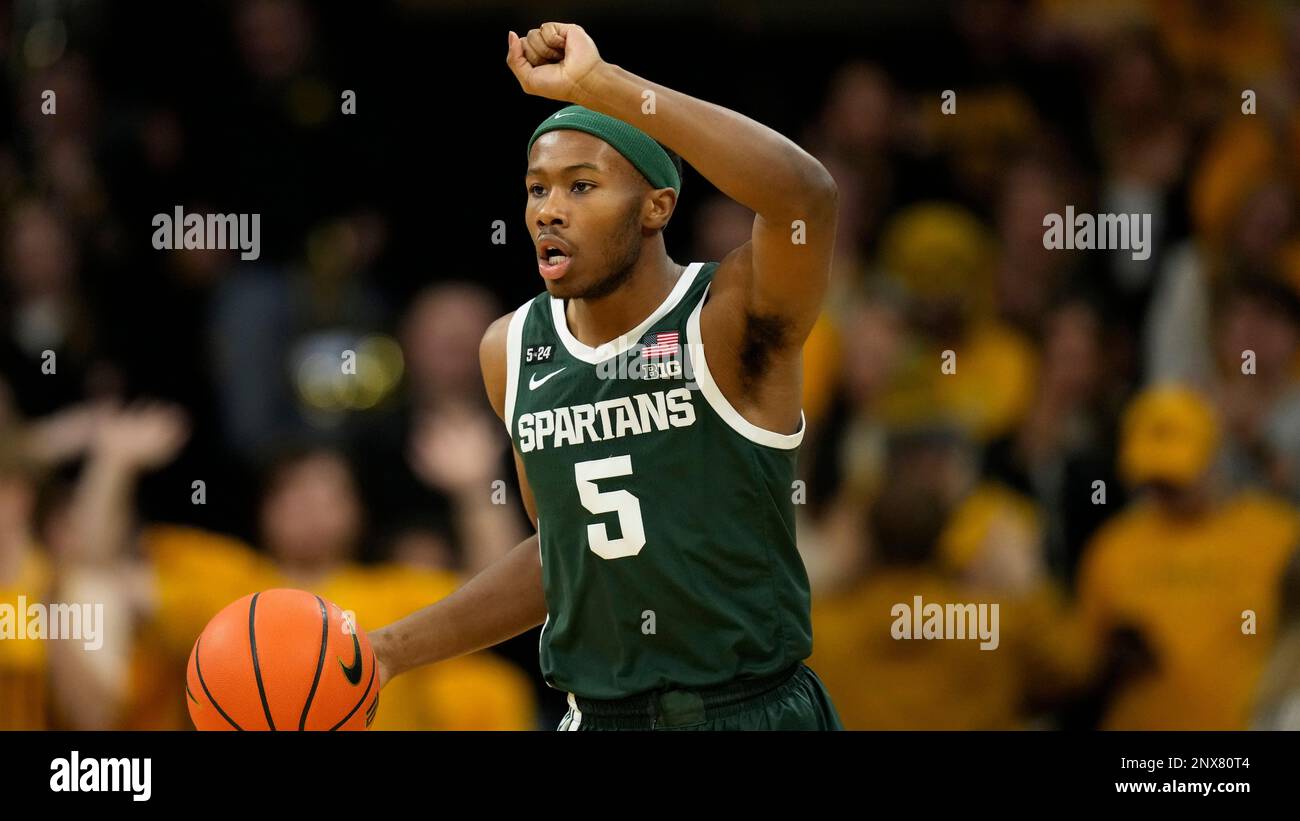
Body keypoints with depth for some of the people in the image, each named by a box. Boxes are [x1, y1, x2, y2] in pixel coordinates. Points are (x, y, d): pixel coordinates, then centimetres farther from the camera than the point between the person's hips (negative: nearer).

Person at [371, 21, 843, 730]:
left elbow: (804, 194, -34)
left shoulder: (727, 319, -13)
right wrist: (394, 648, 10)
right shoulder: (512, 352, 4)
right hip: (597, 717, 5)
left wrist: (596, 83, -34)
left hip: (754, 712, -5)